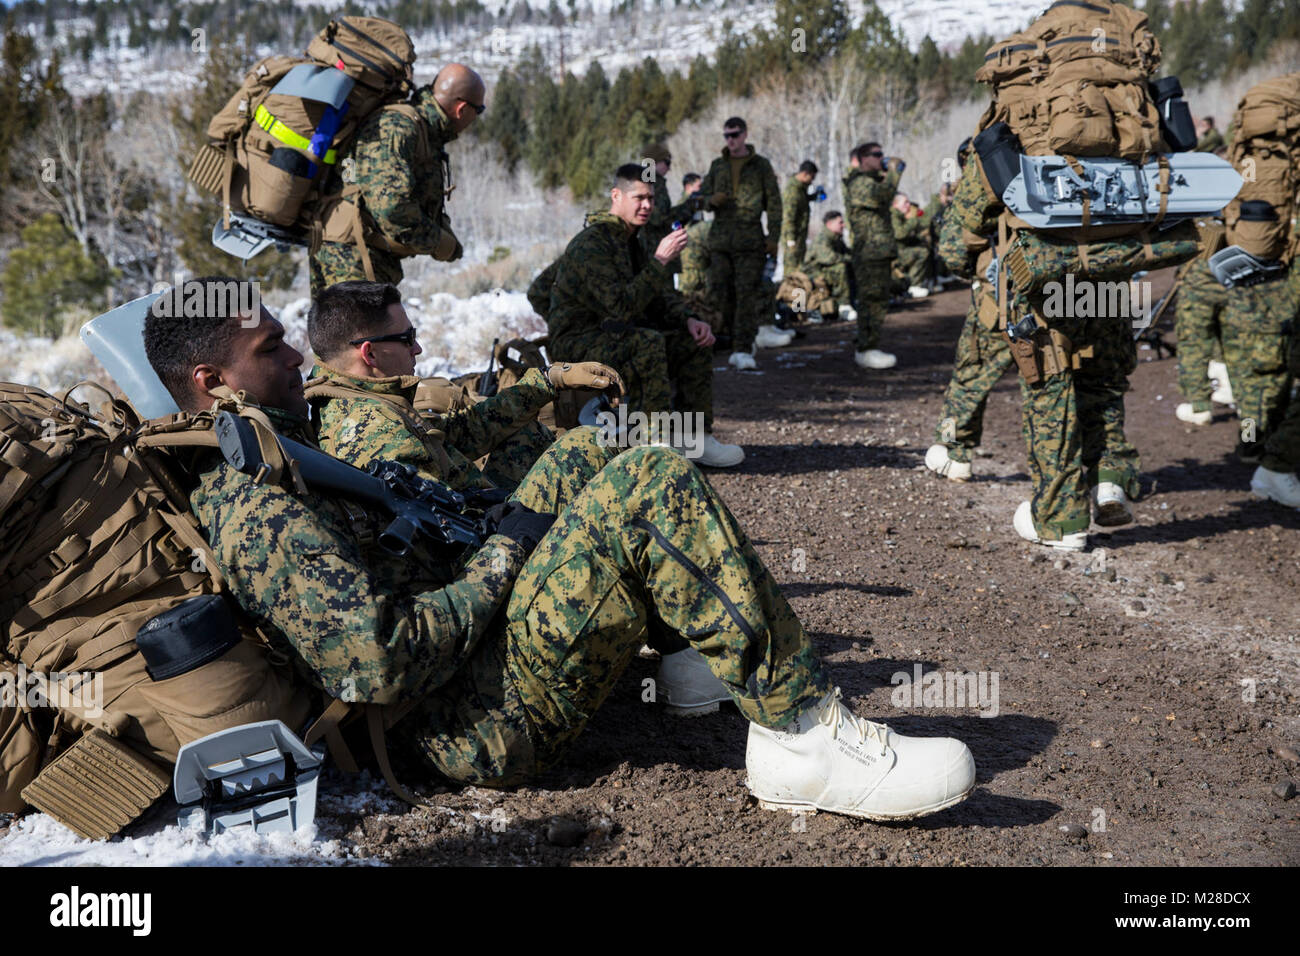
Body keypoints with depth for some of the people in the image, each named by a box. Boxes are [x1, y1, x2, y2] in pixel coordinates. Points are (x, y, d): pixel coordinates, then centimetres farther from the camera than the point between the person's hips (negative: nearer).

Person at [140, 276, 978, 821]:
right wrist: (498, 565, -15)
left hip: (478, 645, 11)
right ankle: (807, 736, -17)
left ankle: (693, 650, 18)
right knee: (649, 489, -23)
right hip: (494, 724, -11)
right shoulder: (258, 518, -19)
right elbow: (381, 668, -27)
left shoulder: (256, 481, 15)